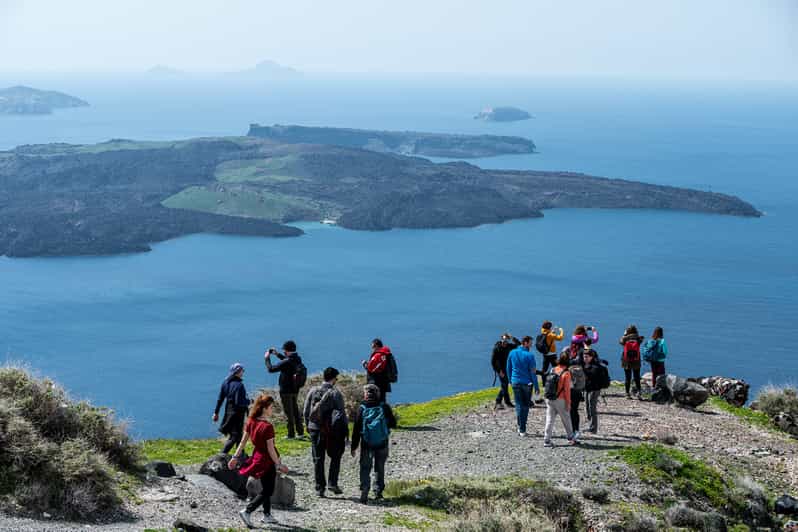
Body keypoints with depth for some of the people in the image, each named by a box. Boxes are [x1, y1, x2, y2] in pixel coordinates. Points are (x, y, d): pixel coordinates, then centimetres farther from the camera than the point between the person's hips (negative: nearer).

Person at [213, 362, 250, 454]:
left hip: (229, 411, 8)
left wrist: (216, 412, 10)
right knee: (234, 436, 0)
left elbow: (220, 399, 5)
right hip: (237, 413, -8)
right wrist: (248, 401, -7)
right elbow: (239, 403, -25)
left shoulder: (225, 382, 1)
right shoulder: (239, 385, -23)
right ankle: (222, 455, -5)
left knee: (239, 434, 22)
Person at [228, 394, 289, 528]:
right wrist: (279, 465, -12)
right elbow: (270, 449, -21)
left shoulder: (251, 421, -3)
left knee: (266, 488, 22)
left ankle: (267, 515, 31)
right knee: (267, 491, 3)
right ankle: (247, 512, -10)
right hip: (267, 461, -8)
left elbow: (243, 441, 2)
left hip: (257, 457, 8)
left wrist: (235, 457, 10)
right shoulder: (268, 427, -24)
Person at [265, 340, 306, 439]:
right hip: (295, 390, 7)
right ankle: (300, 432, 23)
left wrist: (267, 358, -5)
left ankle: (291, 434, 9)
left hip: (286, 391, -7)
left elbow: (271, 369, -21)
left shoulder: (286, 362, -24)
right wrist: (277, 354, 22)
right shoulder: (298, 359, 0)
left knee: (289, 412, 3)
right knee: (295, 411, 18)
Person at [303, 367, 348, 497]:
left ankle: (319, 488, 10)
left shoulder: (313, 391, 2)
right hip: (332, 431, -3)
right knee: (335, 457, 14)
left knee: (318, 459, 10)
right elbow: (342, 412, -9)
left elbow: (305, 411, 5)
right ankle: (333, 483, 3)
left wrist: (308, 425, 16)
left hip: (315, 429, 3)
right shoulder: (336, 393, -9)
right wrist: (346, 429, 0)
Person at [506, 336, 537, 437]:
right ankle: (522, 429, 11)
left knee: (519, 405, 7)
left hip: (515, 382, 3)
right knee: (526, 405, 10)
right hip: (527, 383, -3)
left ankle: (521, 429, 2)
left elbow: (508, 369, 10)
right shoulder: (529, 355, -12)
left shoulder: (512, 353, 1)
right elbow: (533, 372, -10)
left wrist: (510, 380, 22)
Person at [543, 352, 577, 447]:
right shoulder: (566, 373, -13)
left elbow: (548, 385, 9)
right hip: (560, 400, -5)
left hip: (549, 399, 5)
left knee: (549, 420, 7)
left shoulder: (552, 370, 3)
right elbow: (567, 389, -13)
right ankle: (571, 439, 22)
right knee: (566, 420, 11)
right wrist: (568, 403, -6)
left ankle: (546, 440, 4)